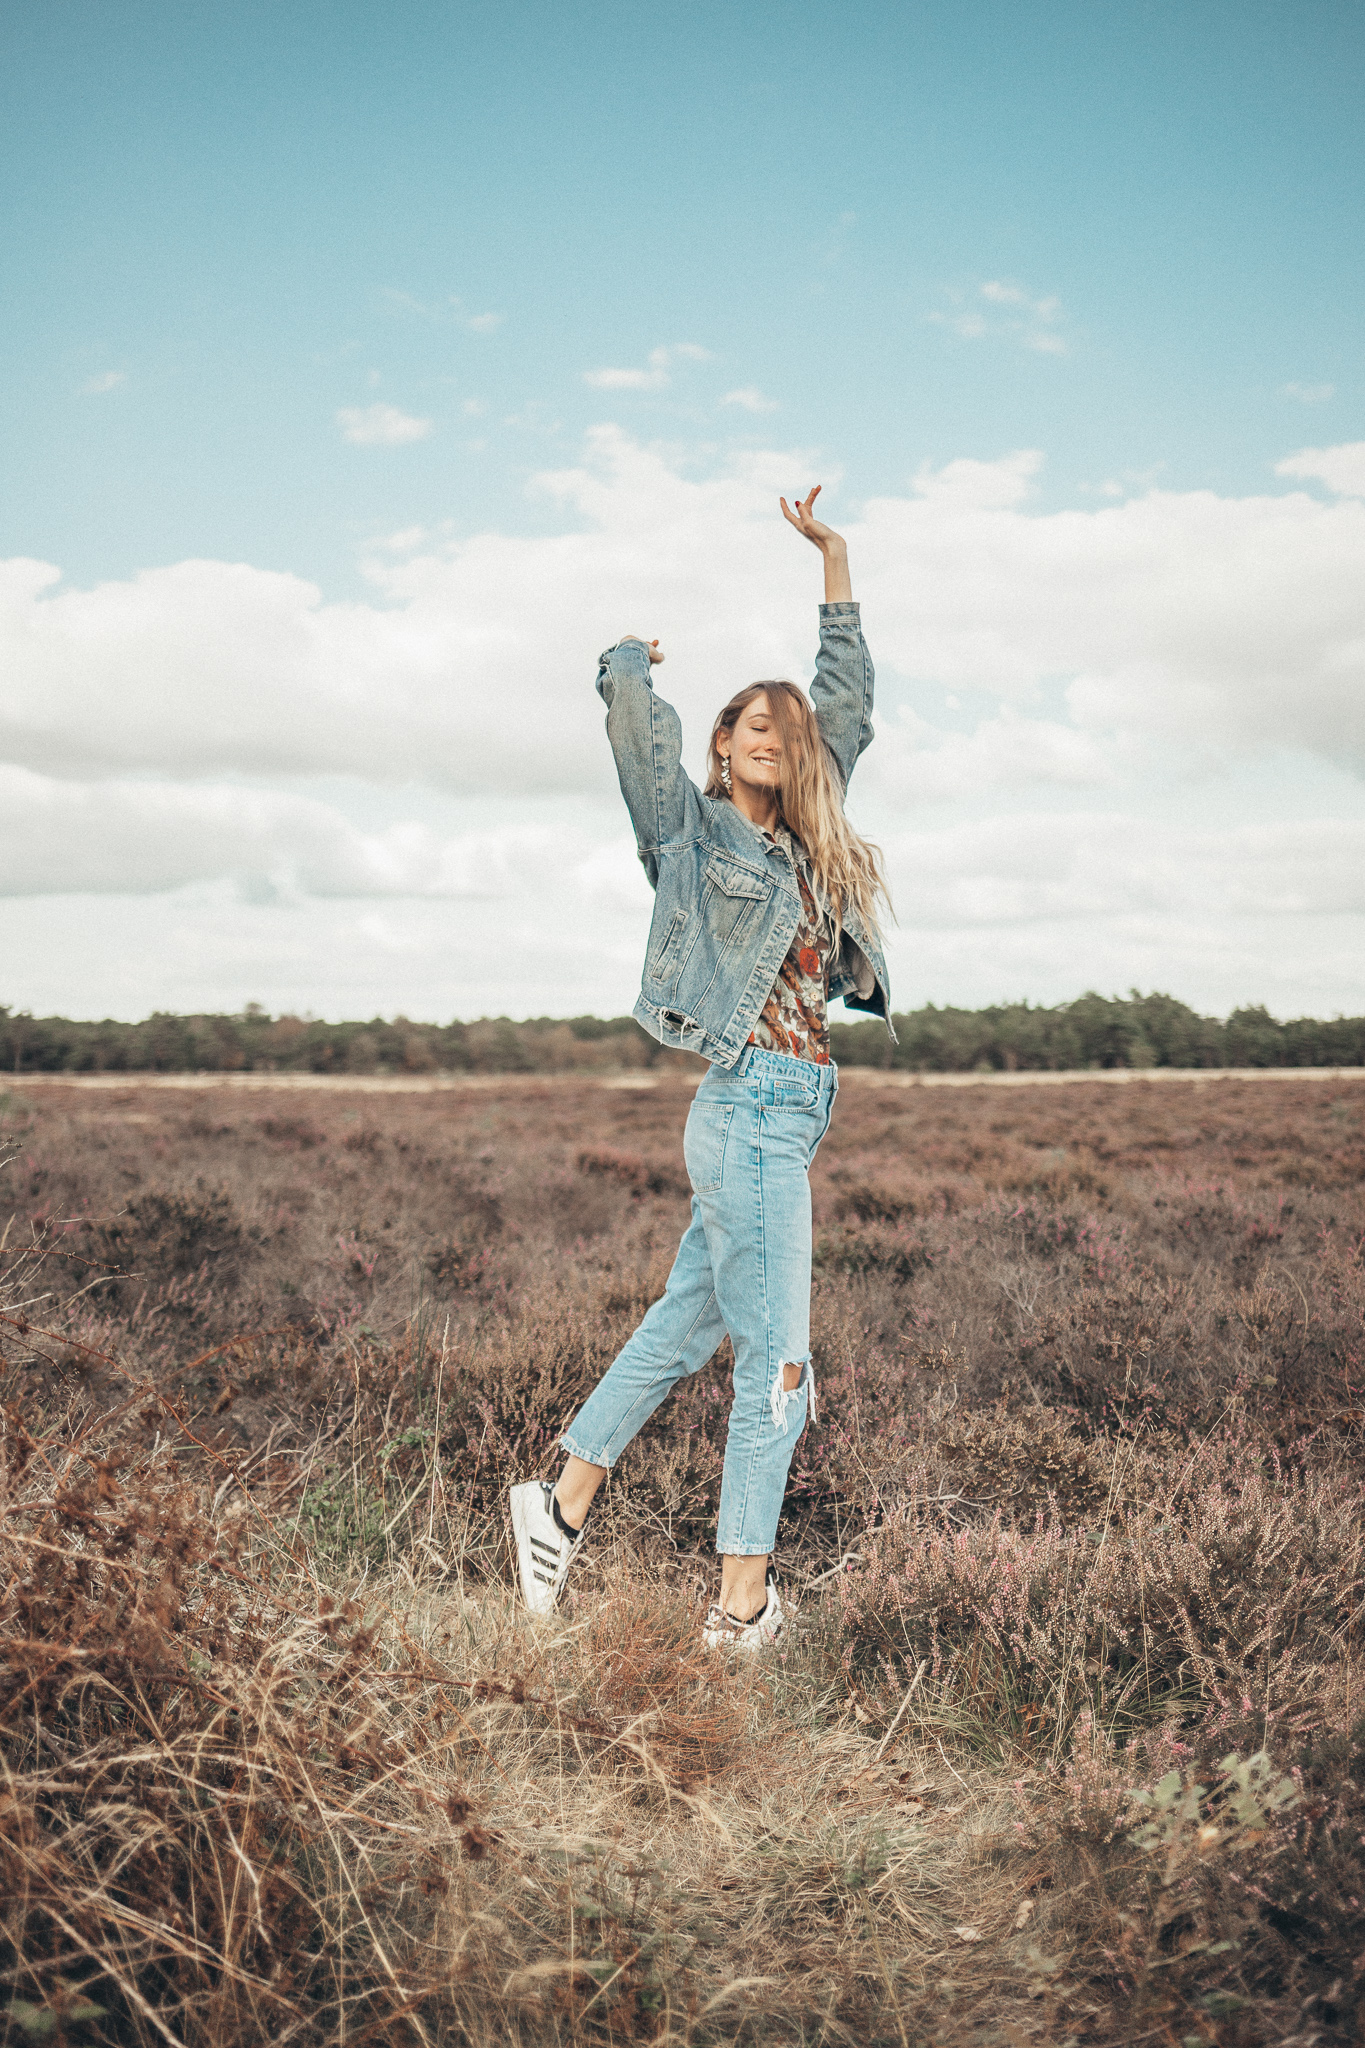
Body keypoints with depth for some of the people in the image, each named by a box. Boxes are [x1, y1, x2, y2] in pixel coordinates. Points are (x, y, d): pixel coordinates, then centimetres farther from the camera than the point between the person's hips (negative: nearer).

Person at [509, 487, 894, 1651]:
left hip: (783, 1124, 7)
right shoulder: (695, 829, -2)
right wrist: (633, 659, 9)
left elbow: (852, 700, 21)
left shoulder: (802, 841, 15)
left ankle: (564, 1500, 26)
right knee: (777, 1363, -4)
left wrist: (832, 553, 24)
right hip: (751, 1114, -7)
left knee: (686, 1327, 14)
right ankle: (743, 1603, 6)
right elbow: (635, 702, -15)